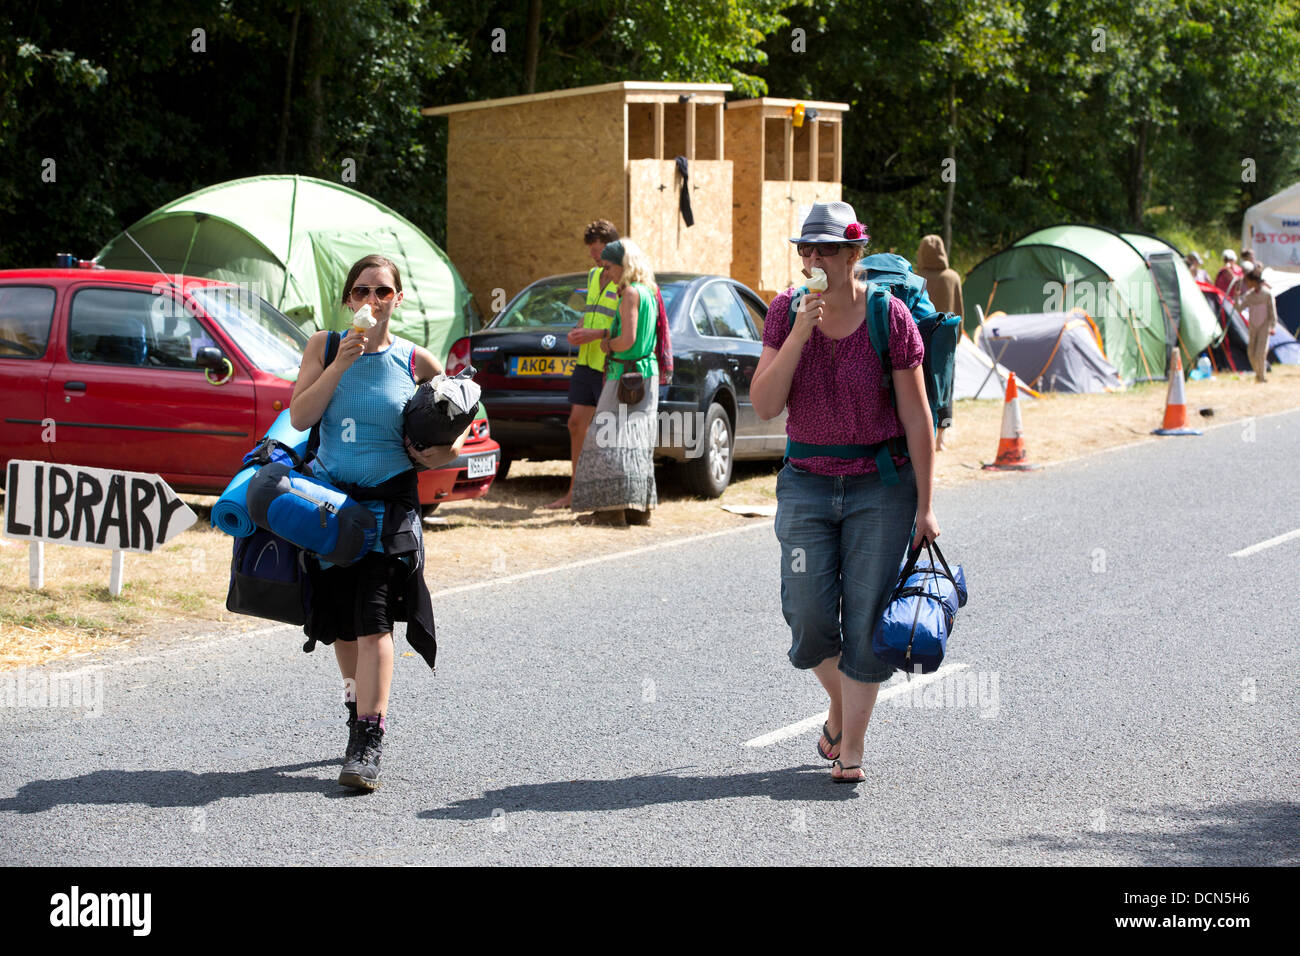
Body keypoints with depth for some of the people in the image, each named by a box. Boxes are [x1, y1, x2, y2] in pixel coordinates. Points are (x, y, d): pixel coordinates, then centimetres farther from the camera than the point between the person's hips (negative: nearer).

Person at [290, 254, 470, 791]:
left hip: (389, 505, -2)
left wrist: (441, 455, -13)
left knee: (373, 620, -14)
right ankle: (358, 705, 36)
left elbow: (443, 440, 10)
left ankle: (368, 743, -18)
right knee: (341, 621, 12)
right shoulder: (325, 347, 4)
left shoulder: (416, 363, 1)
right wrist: (341, 364, -16)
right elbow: (299, 416, -7)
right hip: (331, 500, 3)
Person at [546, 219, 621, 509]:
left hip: (611, 368, -8)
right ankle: (574, 491, 14)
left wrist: (596, 334, -21)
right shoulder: (593, 276, 16)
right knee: (577, 423, 7)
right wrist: (577, 330, 6)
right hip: (586, 362, 8)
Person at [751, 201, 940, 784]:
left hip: (880, 482, -2)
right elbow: (765, 406, -11)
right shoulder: (785, 312, -3)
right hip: (807, 480, 2)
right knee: (809, 617, -1)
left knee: (866, 619, -4)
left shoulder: (889, 316, -11)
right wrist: (799, 333, -22)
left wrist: (923, 507, -7)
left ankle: (851, 748, 3)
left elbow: (917, 418, -7)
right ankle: (840, 707, 28)